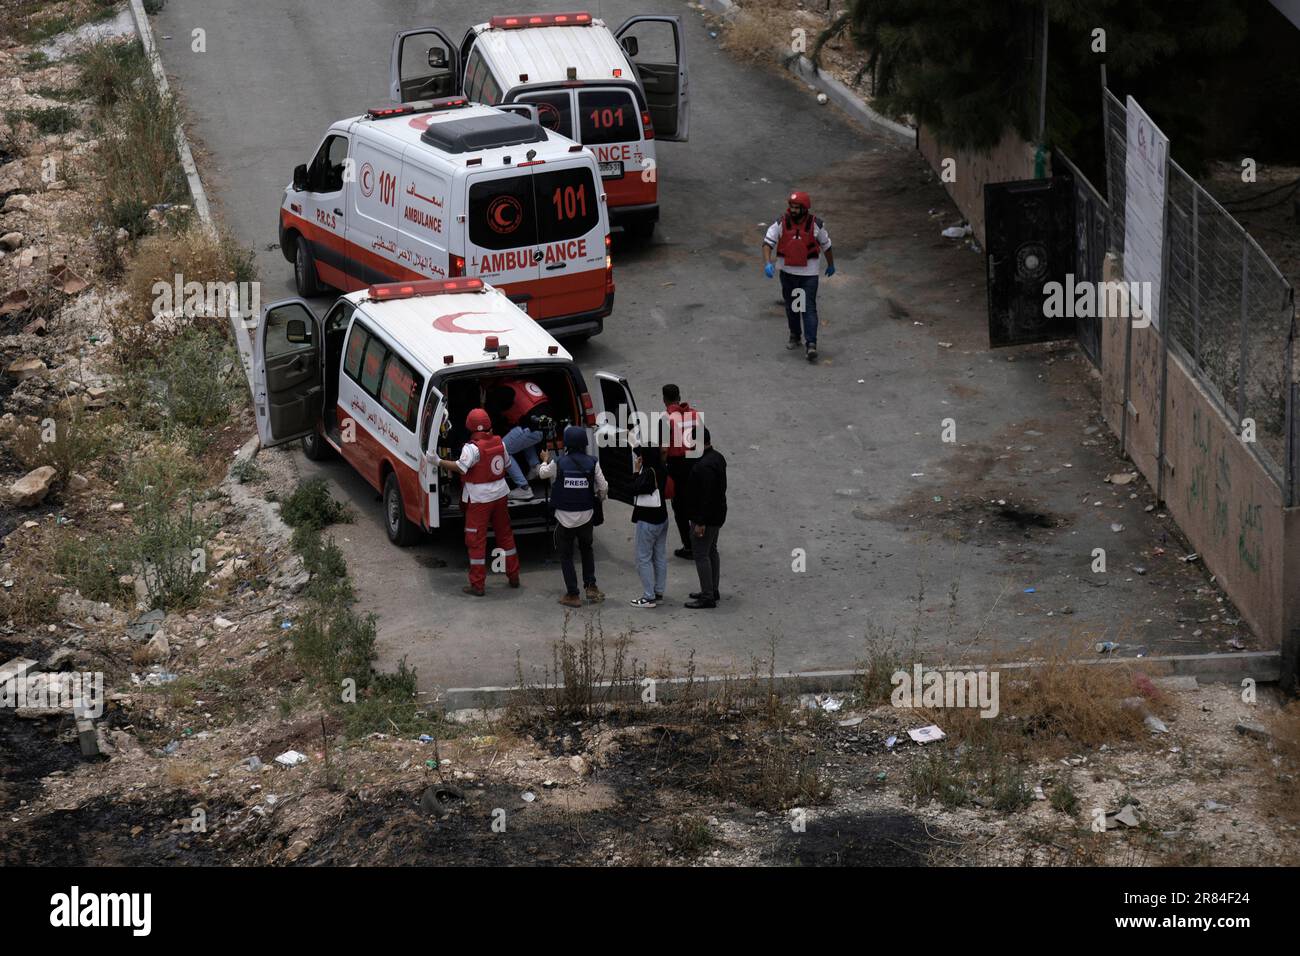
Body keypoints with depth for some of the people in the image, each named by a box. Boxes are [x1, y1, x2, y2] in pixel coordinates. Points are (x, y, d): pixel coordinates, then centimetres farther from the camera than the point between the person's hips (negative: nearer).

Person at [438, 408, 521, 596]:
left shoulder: (472, 448, -20)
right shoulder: (499, 443, 1)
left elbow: (460, 467, -30)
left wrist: (439, 462, -24)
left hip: (479, 499, -6)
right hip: (500, 495, 7)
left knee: (476, 541, 1)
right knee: (505, 534, 20)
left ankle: (478, 585, 2)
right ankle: (514, 577, 29)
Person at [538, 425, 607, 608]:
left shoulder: (558, 463, -10)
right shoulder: (592, 463, -8)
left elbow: (542, 473, 10)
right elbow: (603, 487, -4)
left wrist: (545, 460, 32)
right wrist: (600, 497, 19)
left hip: (565, 517, -2)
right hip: (586, 516, 2)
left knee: (566, 555, 11)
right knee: (586, 549, 25)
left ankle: (572, 595, 9)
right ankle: (591, 586, 19)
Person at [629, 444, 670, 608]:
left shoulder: (648, 472, -24)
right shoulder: (661, 469, 3)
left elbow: (635, 489, -21)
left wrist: (636, 471, -13)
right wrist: (639, 471, 0)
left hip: (647, 521, -9)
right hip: (661, 517, 9)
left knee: (644, 558, -1)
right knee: (660, 556, 14)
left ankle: (649, 597, 0)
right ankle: (658, 593, 22)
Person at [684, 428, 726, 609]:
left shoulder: (704, 466, -27)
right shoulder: (718, 457, 5)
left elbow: (706, 497, -27)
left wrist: (700, 523, -23)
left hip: (706, 518, -10)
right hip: (717, 514, 10)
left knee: (701, 555, -3)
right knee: (711, 551, 19)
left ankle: (707, 597, 1)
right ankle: (712, 591, 29)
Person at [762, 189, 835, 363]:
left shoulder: (816, 225, -9)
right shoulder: (781, 224, -8)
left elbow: (826, 245, 6)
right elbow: (768, 243, -12)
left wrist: (831, 265, 18)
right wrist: (767, 263, -28)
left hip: (809, 273, -3)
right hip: (787, 271, 3)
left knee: (809, 308, -10)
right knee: (791, 306, 16)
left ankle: (811, 344, -14)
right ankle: (794, 336, 36)